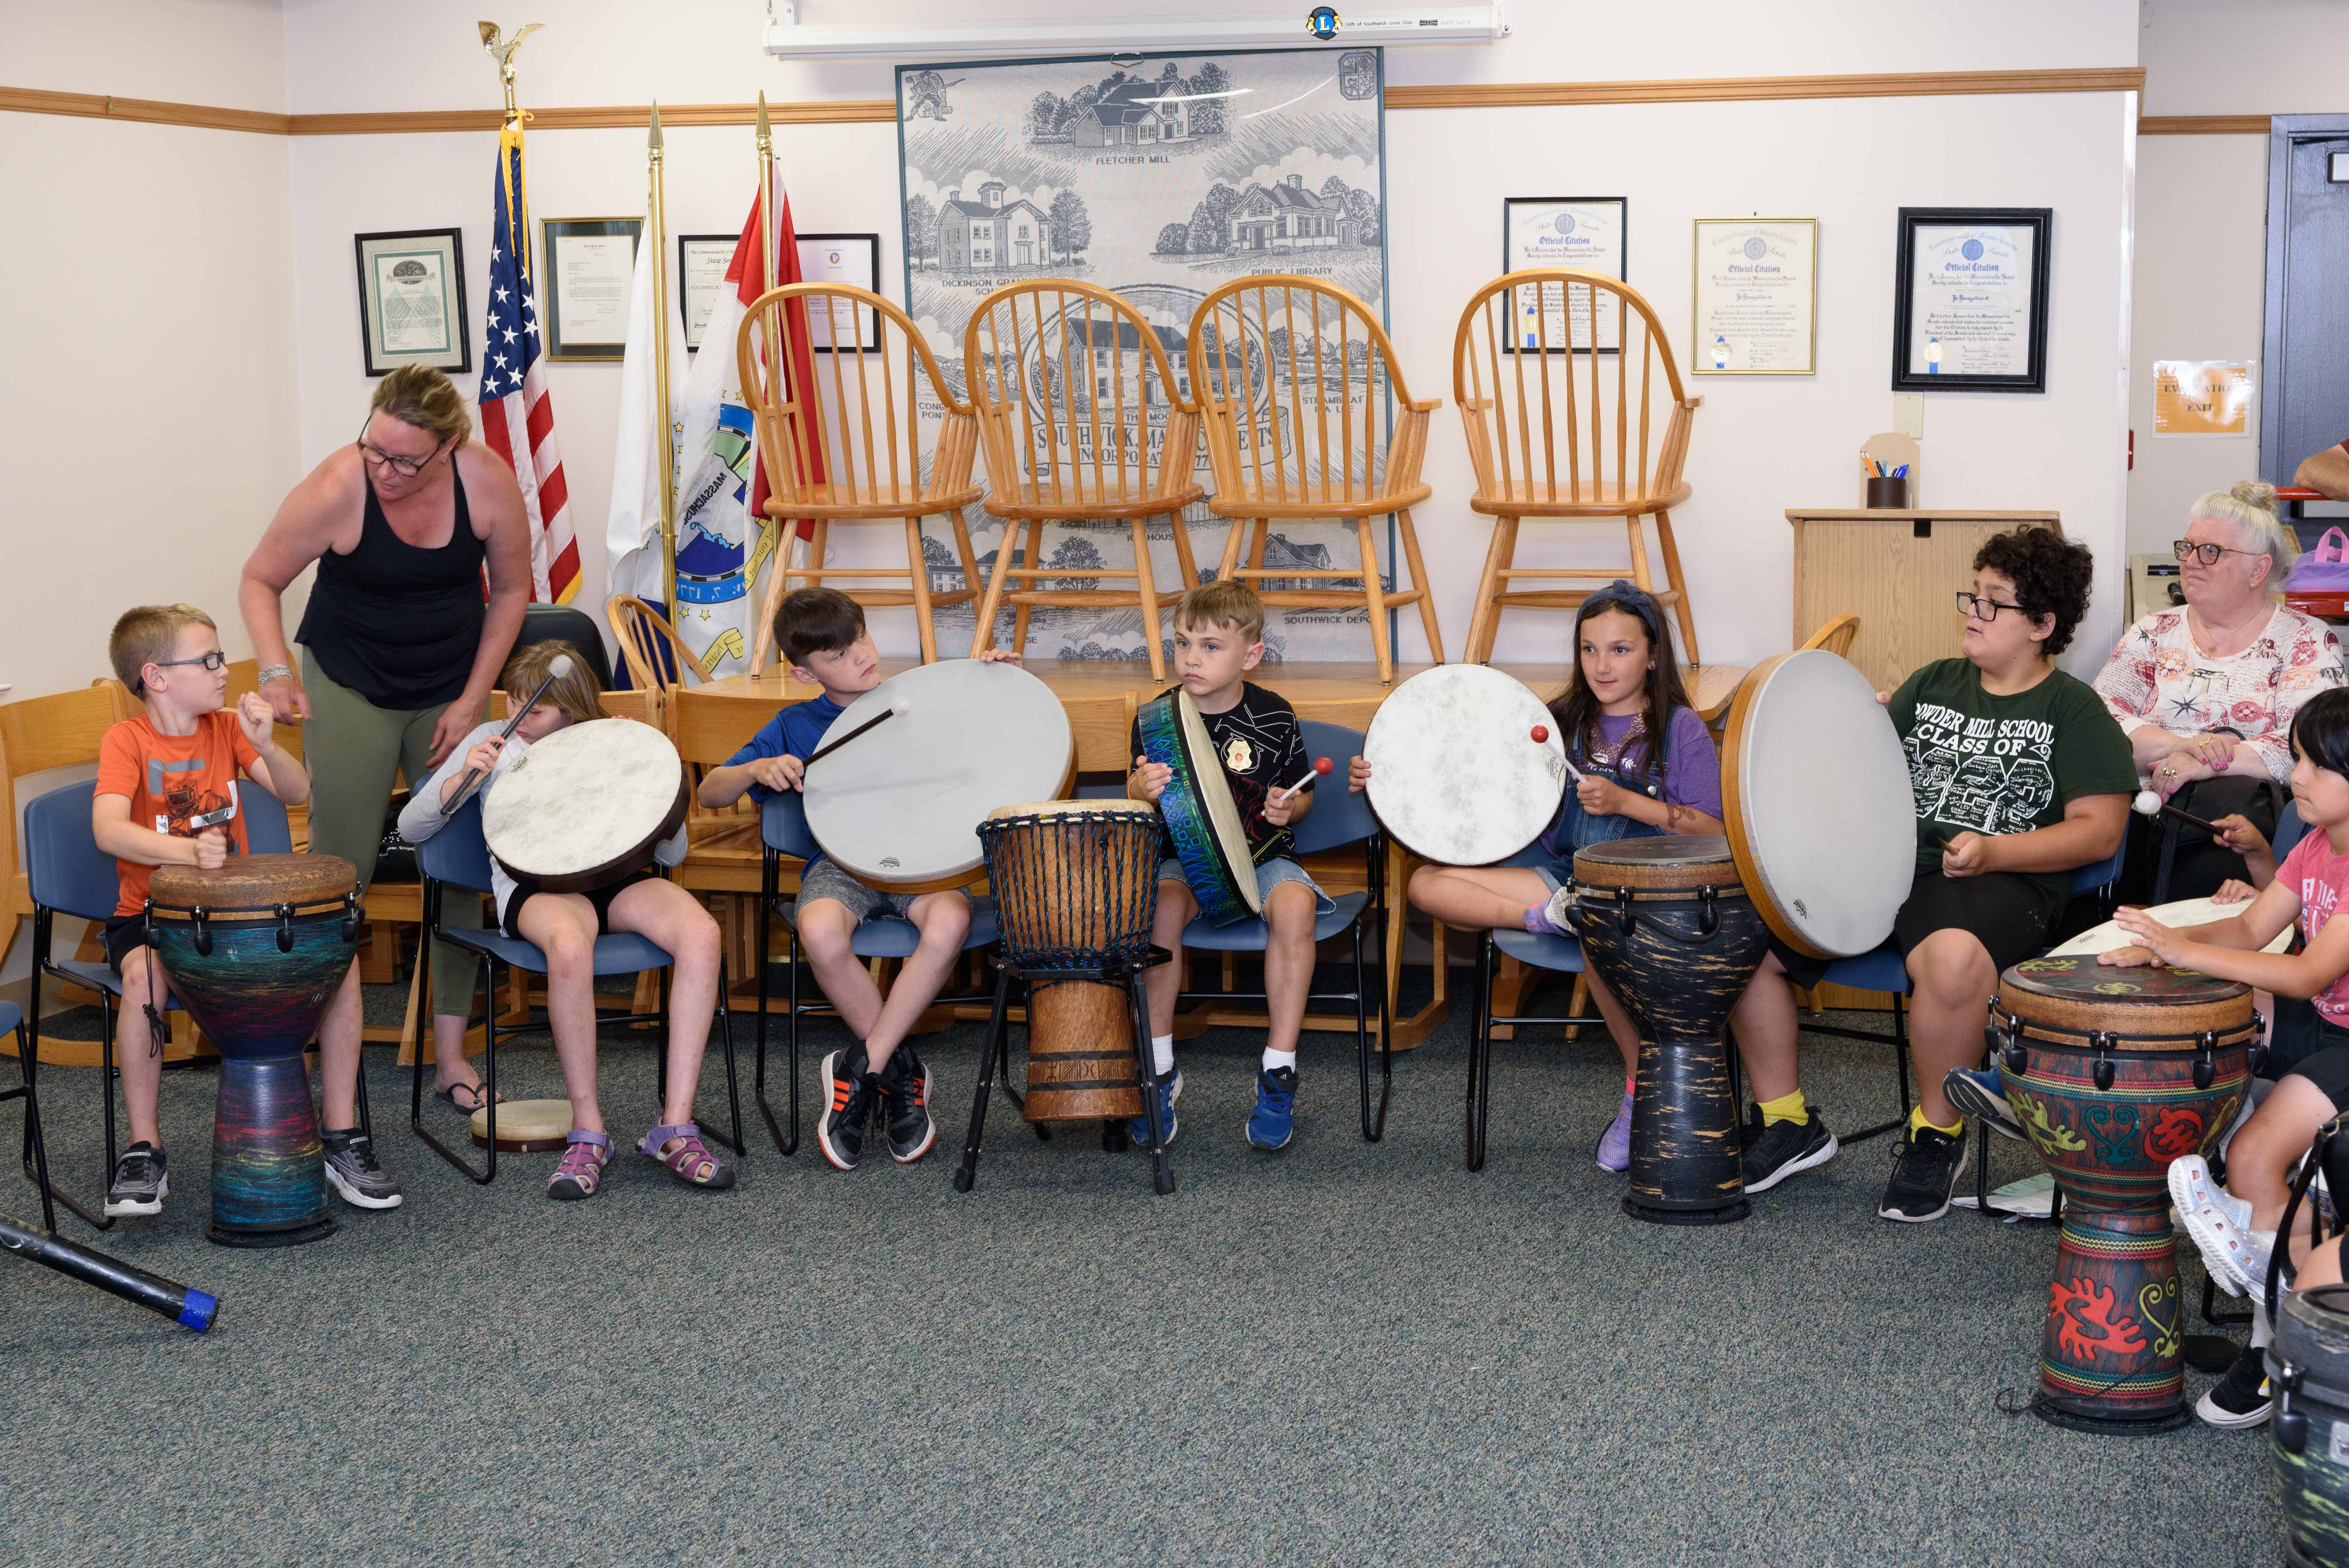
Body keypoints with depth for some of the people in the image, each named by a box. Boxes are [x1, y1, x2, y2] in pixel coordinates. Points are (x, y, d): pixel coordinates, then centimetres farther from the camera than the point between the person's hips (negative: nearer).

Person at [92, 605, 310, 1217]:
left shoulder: (226, 728, 8)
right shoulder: (128, 740, -7)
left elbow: (298, 793, -2)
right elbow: (108, 829, -25)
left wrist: (265, 744, -22)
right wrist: (187, 851, -42)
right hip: (150, 913, -4)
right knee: (145, 977, -35)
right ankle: (144, 1149, -19)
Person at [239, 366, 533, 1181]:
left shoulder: (487, 481, -18)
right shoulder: (335, 490, -24)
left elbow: (512, 589, -2)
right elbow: (260, 579, -8)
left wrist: (473, 701, -6)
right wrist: (276, 671, -23)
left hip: (451, 691, 3)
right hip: (350, 688, -3)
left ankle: (451, 1058, 19)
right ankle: (338, 1107, -7)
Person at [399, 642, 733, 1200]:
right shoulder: (493, 743, 13)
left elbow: (673, 853, 12)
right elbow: (410, 828, 10)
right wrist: (461, 778, -8)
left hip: (615, 876, 2)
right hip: (531, 883, -2)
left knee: (701, 932, -31)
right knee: (570, 945, -41)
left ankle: (676, 1126, -29)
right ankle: (587, 1131, -28)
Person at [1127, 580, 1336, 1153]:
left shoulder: (1274, 718, -1)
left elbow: (1302, 794, 10)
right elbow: (1133, 795, 3)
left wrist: (1288, 806, -14)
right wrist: (1144, 786, -22)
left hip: (1263, 854, 0)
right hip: (1184, 853, 0)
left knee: (1294, 906, -33)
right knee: (1162, 906, -34)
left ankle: (1278, 1073, -22)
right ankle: (1159, 1068, -19)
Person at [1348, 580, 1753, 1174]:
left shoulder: (1680, 729, -2)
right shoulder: (1565, 720, 11)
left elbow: (1711, 830, -9)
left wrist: (1625, 802, -21)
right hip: (1565, 874, 5)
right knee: (1427, 884, -10)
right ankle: (1550, 917, -31)